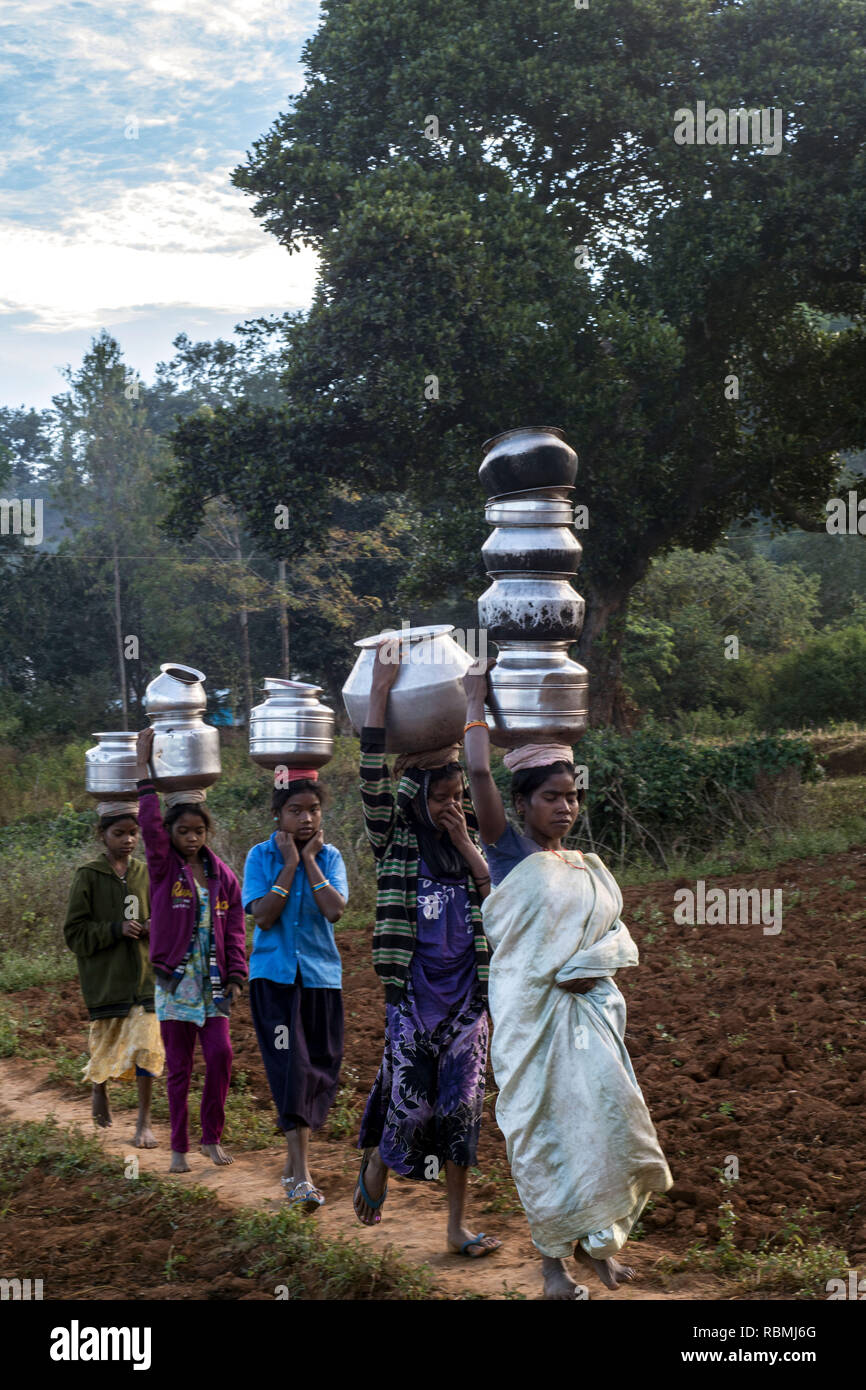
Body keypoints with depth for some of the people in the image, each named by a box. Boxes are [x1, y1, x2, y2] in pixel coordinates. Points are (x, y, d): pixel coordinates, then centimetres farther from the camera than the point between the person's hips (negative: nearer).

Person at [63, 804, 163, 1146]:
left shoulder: (146, 874, 8)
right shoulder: (89, 876, -2)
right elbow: (75, 933, -4)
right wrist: (116, 929, -17)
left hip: (145, 976, 2)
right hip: (105, 977, -2)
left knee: (146, 1047, -6)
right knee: (106, 1045, 9)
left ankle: (144, 1121, 7)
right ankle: (98, 1089, 42)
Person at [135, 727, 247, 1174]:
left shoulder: (223, 876, 7)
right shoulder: (164, 869, -1)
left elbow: (234, 931, 8)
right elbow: (150, 825, -16)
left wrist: (236, 976, 0)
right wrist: (144, 767, -21)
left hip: (213, 982, 2)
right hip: (174, 981, -2)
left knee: (220, 1053, -9)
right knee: (178, 1066, 3)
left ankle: (211, 1137, 8)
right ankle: (179, 1147, 13)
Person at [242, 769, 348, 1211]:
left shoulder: (330, 856, 3)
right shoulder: (261, 856, -2)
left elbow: (335, 910, -14)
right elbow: (263, 916, -14)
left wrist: (310, 859, -11)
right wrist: (290, 863, -13)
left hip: (320, 975, 3)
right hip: (274, 975, -3)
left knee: (320, 1068, 8)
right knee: (291, 1066, -13)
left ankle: (295, 1156, 29)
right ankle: (301, 1178, -14)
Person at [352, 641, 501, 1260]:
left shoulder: (473, 850, 9)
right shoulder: (399, 845, -1)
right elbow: (373, 780, -15)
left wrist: (464, 843, -11)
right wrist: (381, 692, -19)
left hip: (466, 999, 3)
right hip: (413, 996, -3)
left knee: (463, 1104, 3)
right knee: (409, 1099, -4)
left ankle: (459, 1225, 13)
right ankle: (376, 1167, 29)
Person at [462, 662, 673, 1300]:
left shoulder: (589, 866, 13)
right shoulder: (510, 852, -1)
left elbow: (618, 933, 14)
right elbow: (480, 776, -12)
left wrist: (590, 965, -3)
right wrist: (476, 703, -5)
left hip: (589, 1009, 4)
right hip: (530, 1013, -4)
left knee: (607, 1115, -4)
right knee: (541, 1128, 0)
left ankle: (597, 1238, 14)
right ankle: (553, 1255, 12)